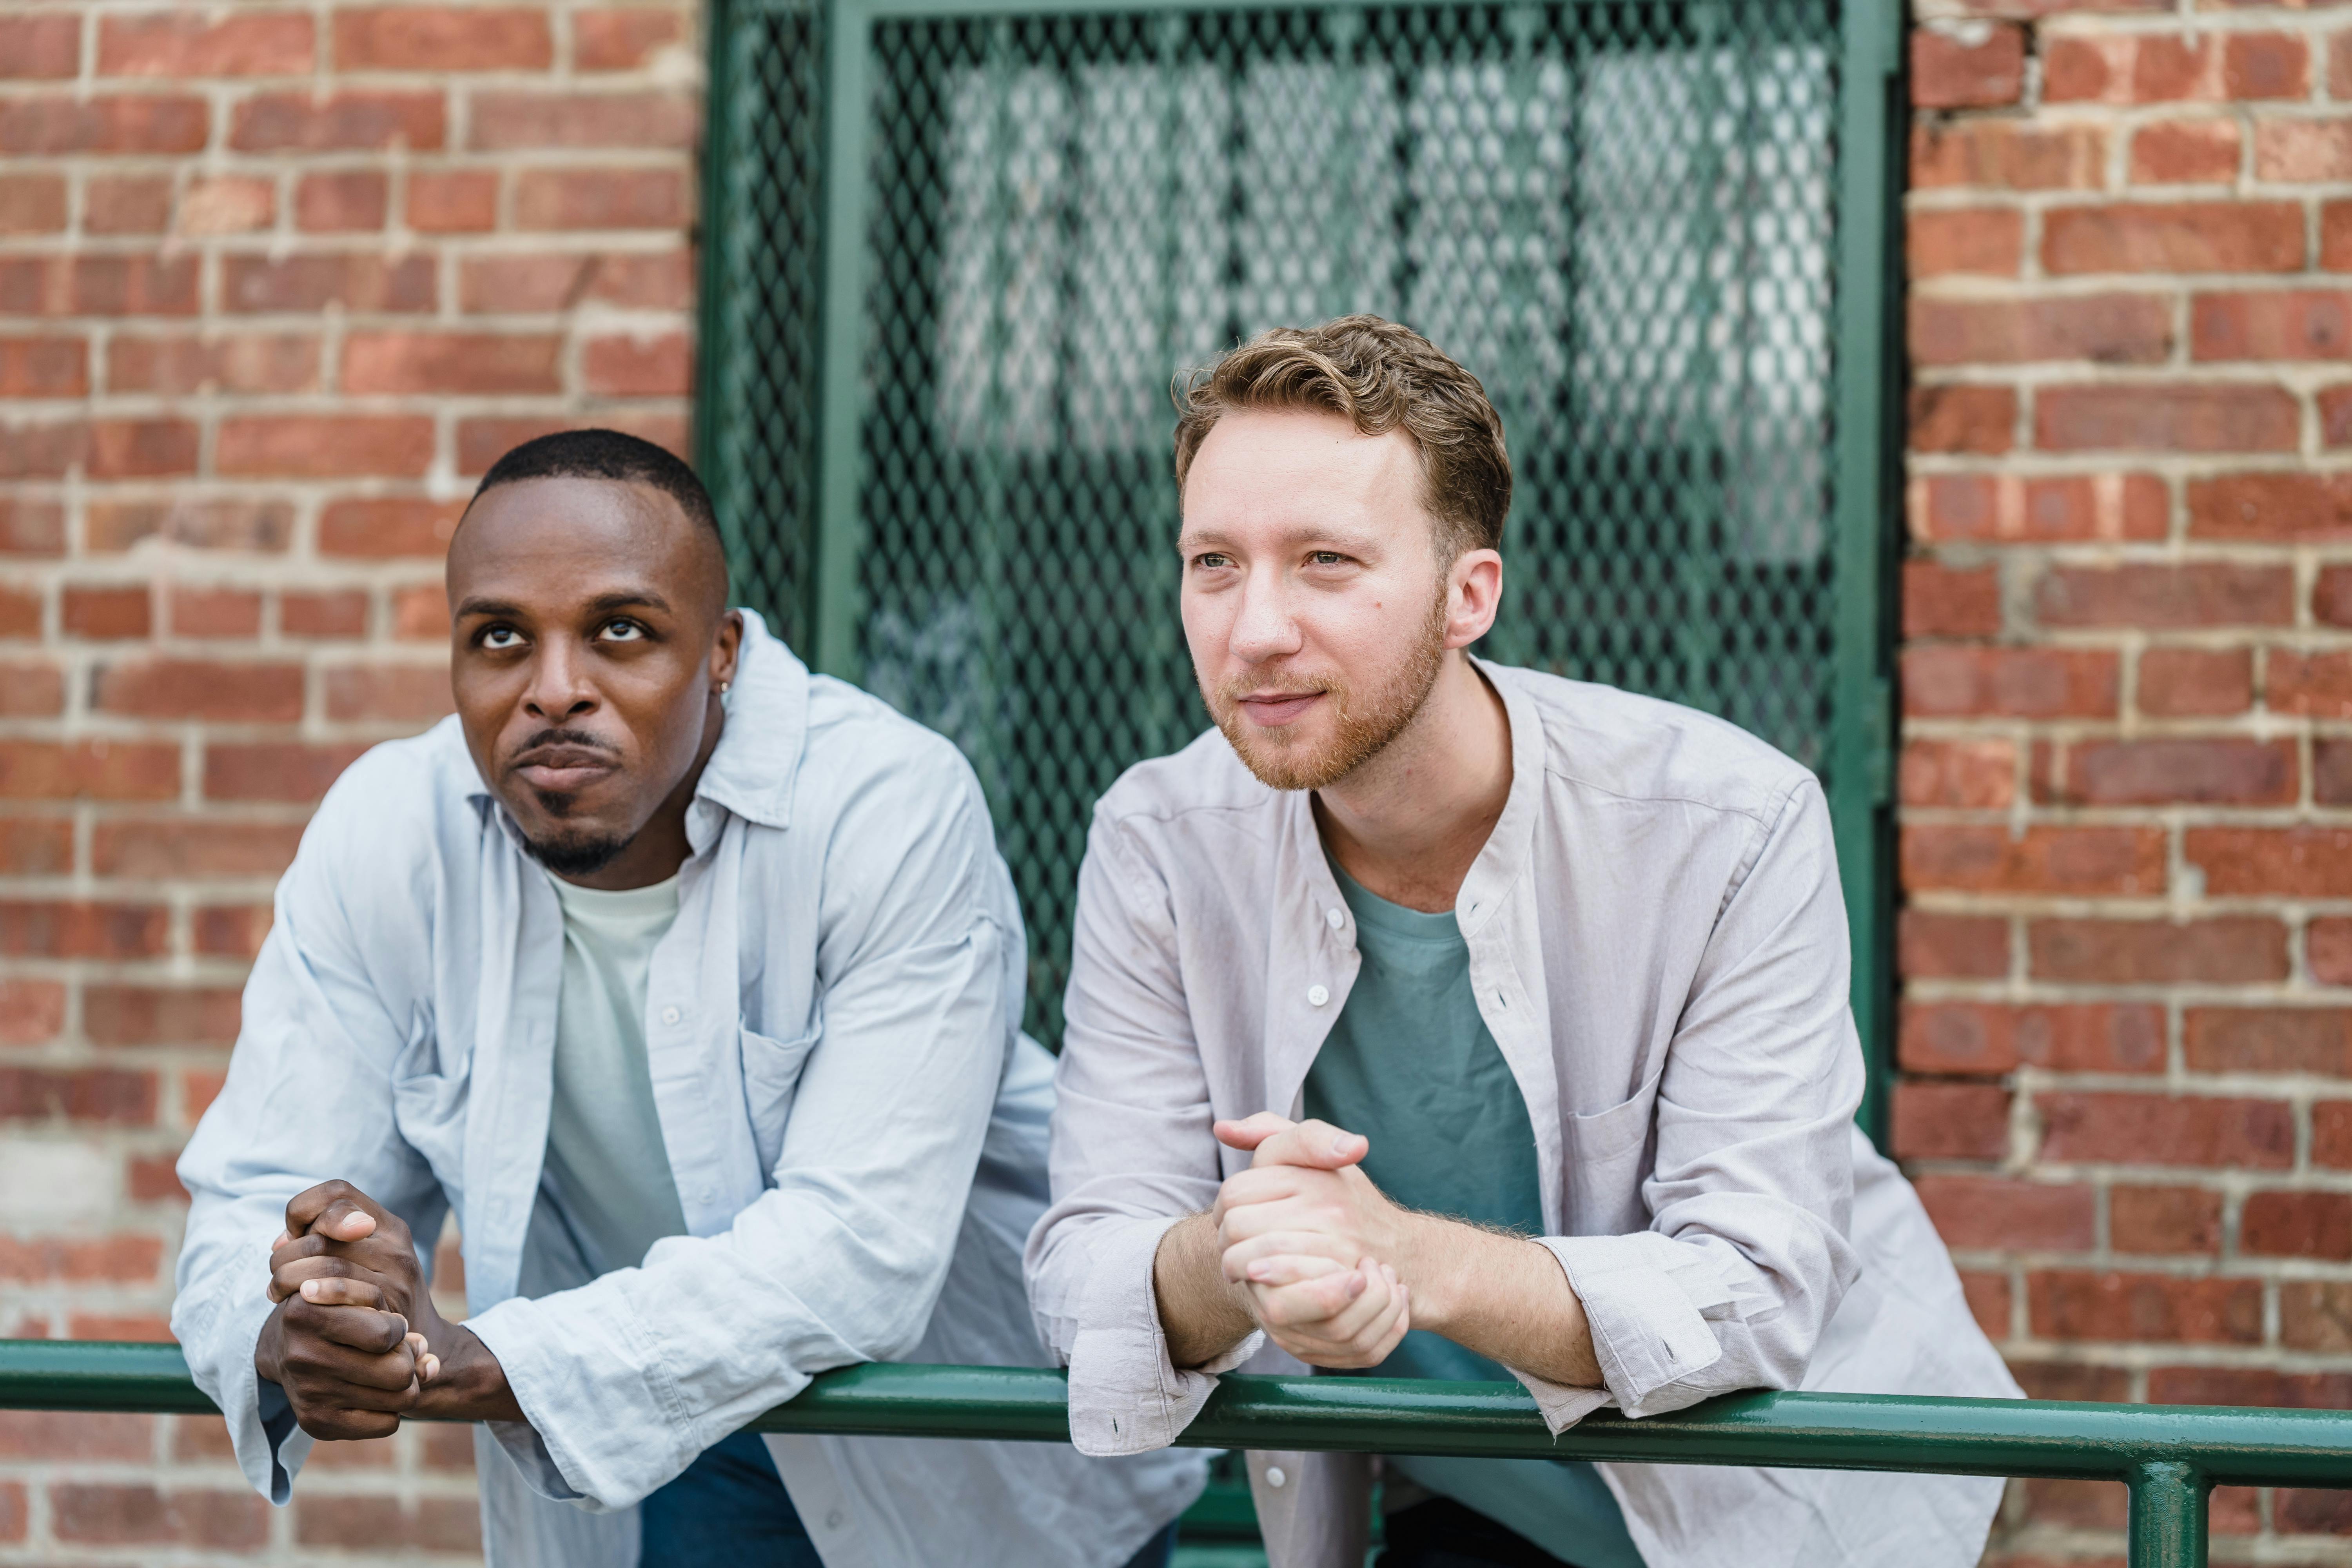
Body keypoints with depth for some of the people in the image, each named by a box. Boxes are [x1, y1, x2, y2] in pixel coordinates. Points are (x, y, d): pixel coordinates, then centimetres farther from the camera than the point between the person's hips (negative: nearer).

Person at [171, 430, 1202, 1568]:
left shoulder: (895, 811, -24)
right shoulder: (384, 840, -12)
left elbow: (859, 1251, -32)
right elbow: (252, 1202, -11)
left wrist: (471, 1368, -42)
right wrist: (294, 1341, -36)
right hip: (620, 1455, 2)